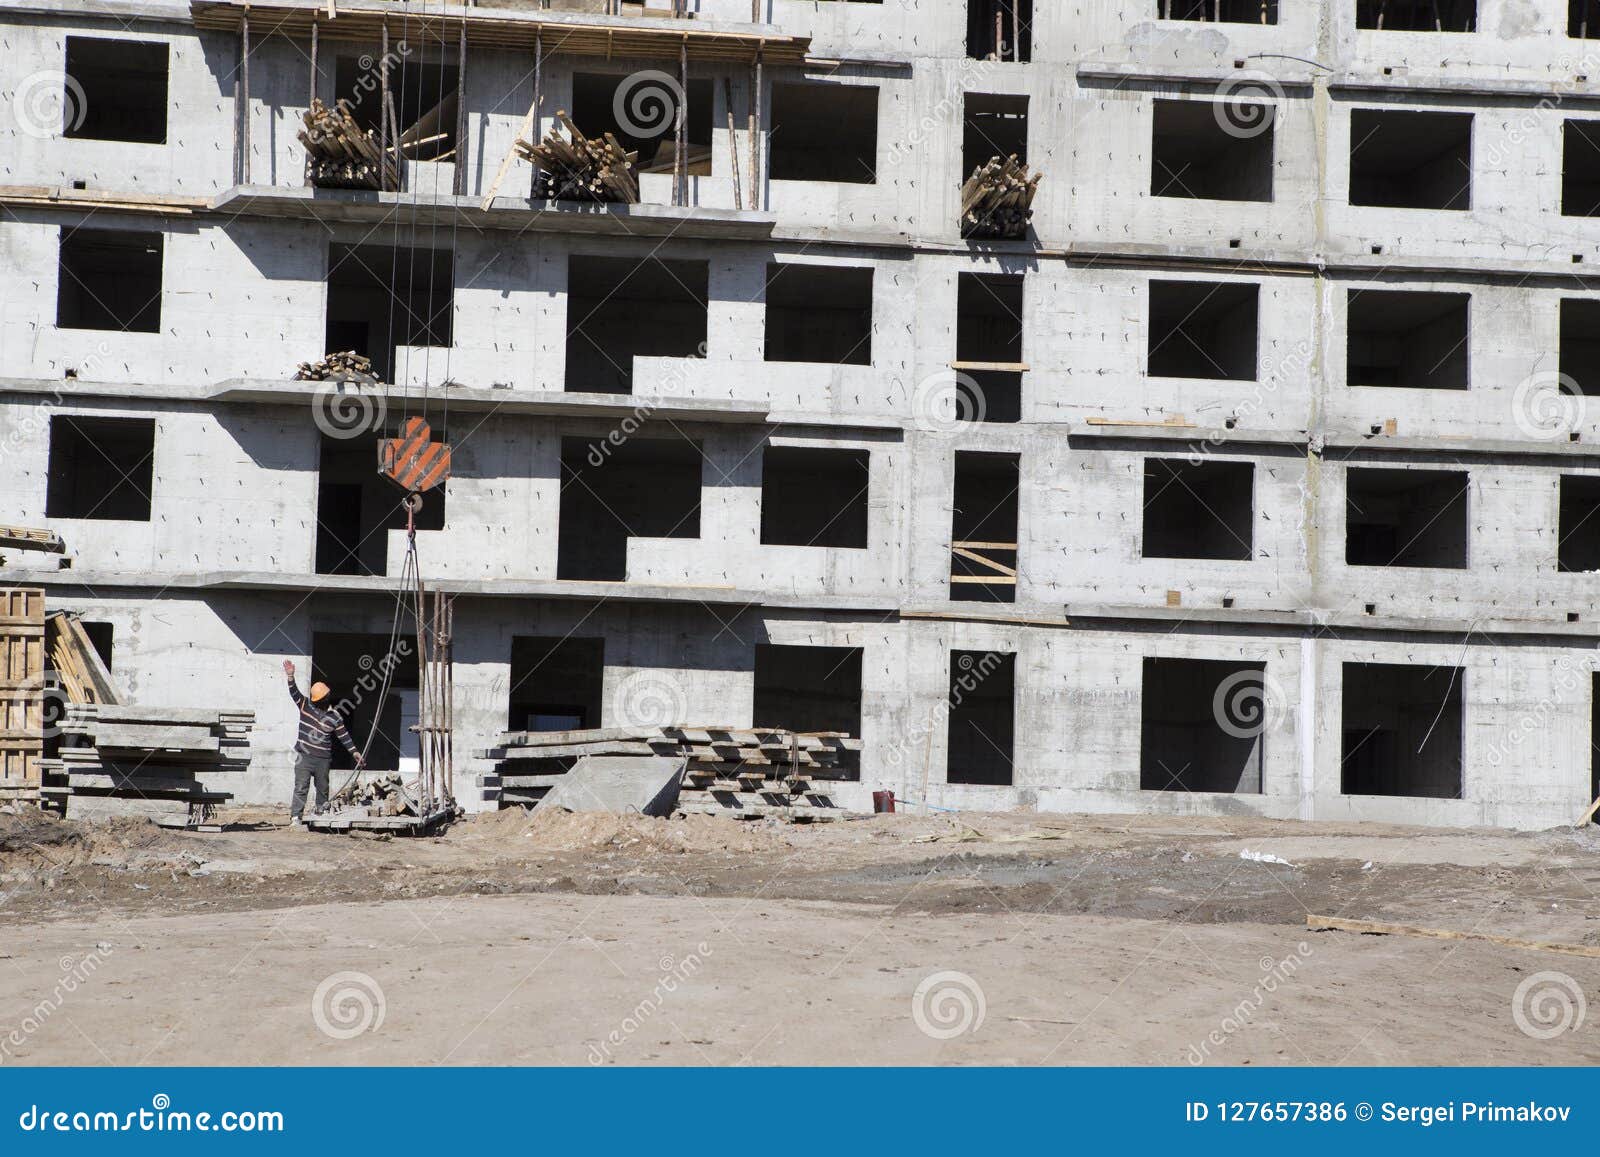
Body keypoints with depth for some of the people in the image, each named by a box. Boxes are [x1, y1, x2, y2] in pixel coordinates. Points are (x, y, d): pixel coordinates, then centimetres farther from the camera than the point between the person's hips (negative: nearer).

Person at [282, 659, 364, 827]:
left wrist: (355, 753, 1)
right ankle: (295, 816, -12)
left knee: (323, 789, 11)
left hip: (323, 759, 2)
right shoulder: (306, 706, 4)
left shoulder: (335, 717, 3)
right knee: (301, 787, -9)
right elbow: (294, 693, -7)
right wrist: (290, 676, -22)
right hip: (304, 756, -2)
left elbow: (344, 737, 6)